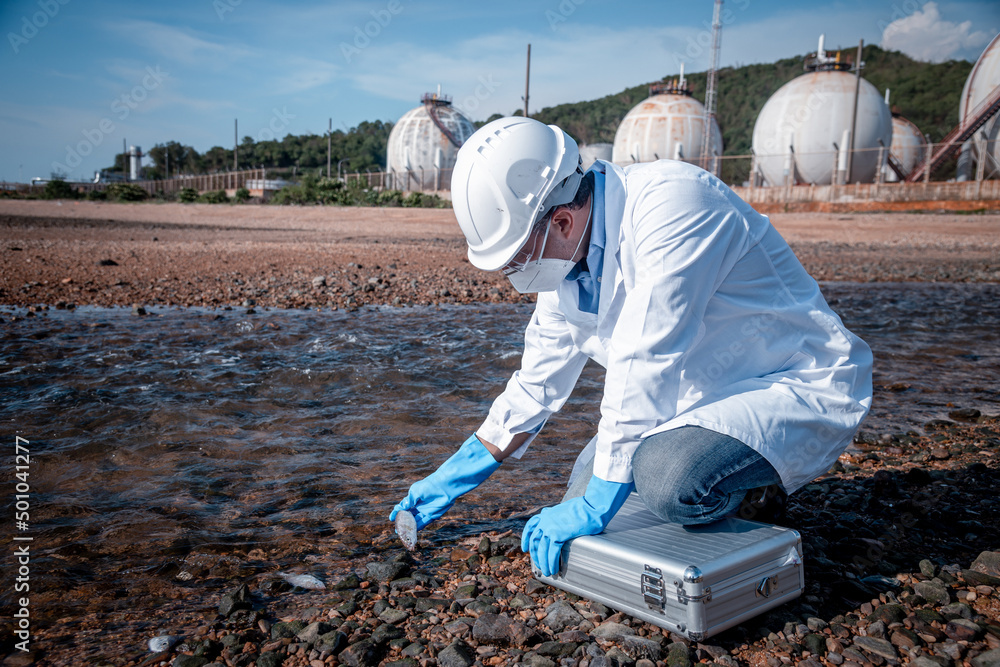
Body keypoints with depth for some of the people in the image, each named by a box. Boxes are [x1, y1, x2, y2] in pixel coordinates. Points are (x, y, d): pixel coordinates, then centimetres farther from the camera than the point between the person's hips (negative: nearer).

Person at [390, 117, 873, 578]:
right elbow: (540, 377, 8)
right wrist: (460, 473, 12)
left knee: (667, 478, -33)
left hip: (801, 388, -8)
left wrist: (596, 505, -26)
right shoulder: (566, 252, -2)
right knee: (585, 490, 4)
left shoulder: (671, 205, -29)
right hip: (707, 393, 9)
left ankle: (760, 479, -2)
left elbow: (643, 369, -32)